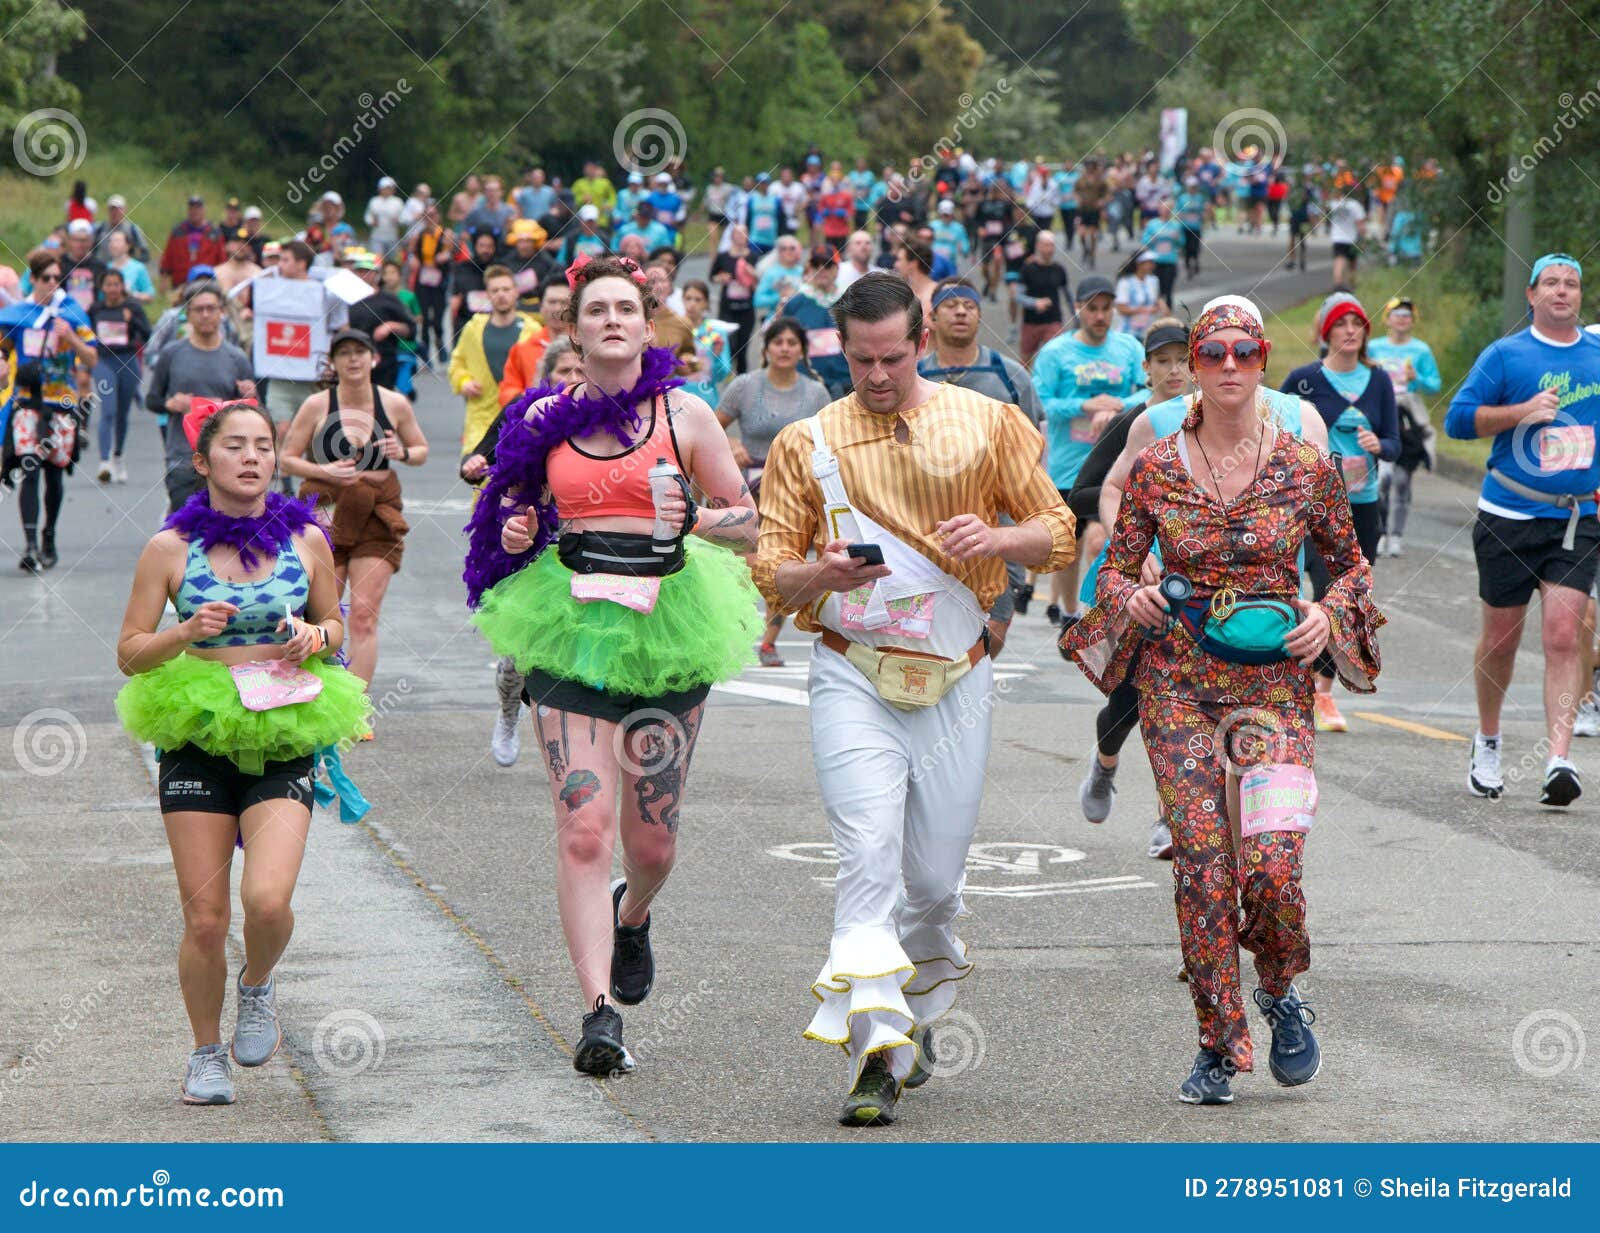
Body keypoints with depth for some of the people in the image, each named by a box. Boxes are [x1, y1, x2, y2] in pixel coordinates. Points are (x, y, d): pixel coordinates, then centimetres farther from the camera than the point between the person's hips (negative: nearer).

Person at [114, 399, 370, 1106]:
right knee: (204, 919, -1)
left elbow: (335, 624, 18)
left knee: (267, 900, -19)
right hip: (196, 740, 0)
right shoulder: (170, 550, 0)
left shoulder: (305, 540, 4)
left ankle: (258, 985, 15)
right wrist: (185, 635, -16)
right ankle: (207, 1055, 22)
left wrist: (316, 636, -6)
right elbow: (129, 652, 3)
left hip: (283, 737, 0)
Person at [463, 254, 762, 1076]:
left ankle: (633, 917, 43)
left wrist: (692, 520, -12)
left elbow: (749, 522, 7)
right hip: (570, 629, 0)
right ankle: (599, 1011, -14)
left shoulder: (684, 416, 3)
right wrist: (513, 533, 0)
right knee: (584, 829, -13)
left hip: (663, 627, 0)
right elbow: (518, 513, 22)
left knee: (651, 842, 7)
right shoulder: (545, 418, 7)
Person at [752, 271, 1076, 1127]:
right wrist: (825, 574, -18)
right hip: (852, 677, -1)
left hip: (954, 679, 1)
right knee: (869, 855, -18)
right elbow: (769, 572, 4)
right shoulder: (806, 444, 4)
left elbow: (1059, 533, 7)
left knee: (934, 879, 5)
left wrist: (996, 538, -15)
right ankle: (875, 1055, -22)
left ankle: (915, 1014, 33)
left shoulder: (987, 425, 6)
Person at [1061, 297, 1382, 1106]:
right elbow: (1117, 566, 11)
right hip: (1179, 679, 1)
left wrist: (1329, 614, -7)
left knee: (1271, 863, -13)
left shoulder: (1306, 468, 0)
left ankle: (1280, 993, 19)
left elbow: (1352, 562, 12)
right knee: (1201, 861, -6)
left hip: (1275, 679, -1)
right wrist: (1130, 598, -11)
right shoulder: (1155, 470, 2)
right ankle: (1218, 1045, 8)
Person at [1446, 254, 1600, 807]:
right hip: (1508, 518, -1)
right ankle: (1487, 743, 31)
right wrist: (1524, 411, -15)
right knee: (1500, 638, 8)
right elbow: (1458, 419, -5)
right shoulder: (1505, 355, 0)